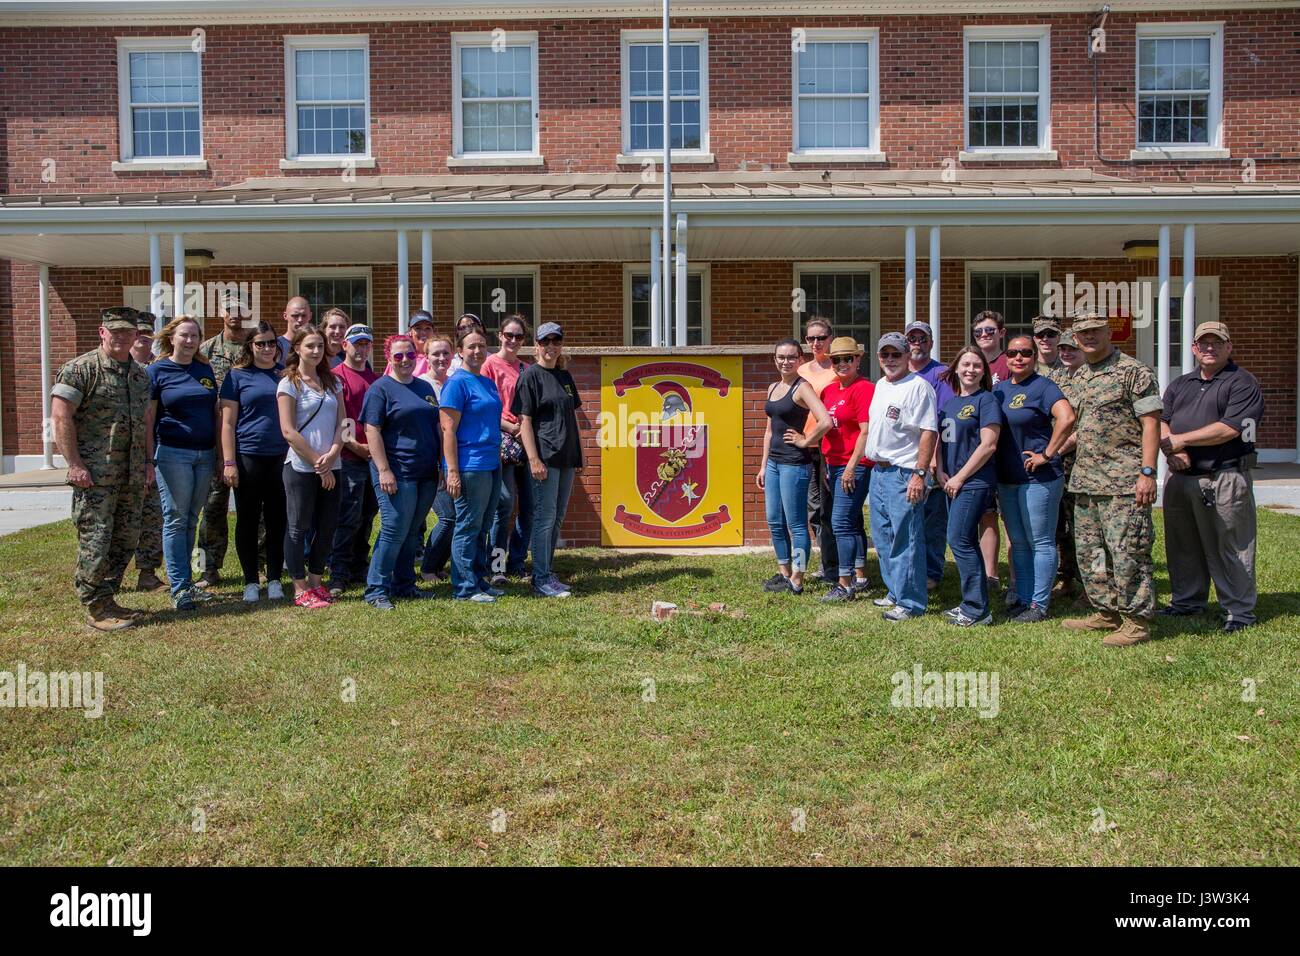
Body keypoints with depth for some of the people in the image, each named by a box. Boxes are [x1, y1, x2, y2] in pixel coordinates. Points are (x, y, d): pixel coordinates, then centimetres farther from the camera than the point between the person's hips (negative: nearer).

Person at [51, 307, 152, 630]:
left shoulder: (140, 375, 15)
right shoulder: (81, 369, -7)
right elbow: (61, 416, -12)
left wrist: (147, 463, 14)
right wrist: (75, 465, -16)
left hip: (133, 477, 7)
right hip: (95, 476, -7)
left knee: (125, 542, 11)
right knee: (95, 542, -3)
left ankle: (107, 600, 24)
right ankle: (96, 609, 6)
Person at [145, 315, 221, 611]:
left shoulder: (205, 370, 12)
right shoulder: (157, 371, 0)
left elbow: (216, 413, 15)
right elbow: (148, 419, -2)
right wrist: (150, 460, -7)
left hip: (204, 454, 4)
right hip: (173, 453, -4)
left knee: (191, 520, 10)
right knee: (176, 519, -3)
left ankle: (186, 581, 17)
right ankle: (179, 588, 1)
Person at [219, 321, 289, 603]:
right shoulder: (238, 375, 2)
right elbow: (228, 422, -1)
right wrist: (229, 462, -8)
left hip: (281, 457, 2)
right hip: (248, 456, -2)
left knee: (277, 520, 6)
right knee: (248, 521, 5)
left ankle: (275, 579, 16)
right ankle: (250, 582, 14)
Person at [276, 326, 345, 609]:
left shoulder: (332, 382, 12)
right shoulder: (289, 383, -4)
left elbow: (341, 423, 8)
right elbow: (288, 431, -11)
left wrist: (332, 455, -9)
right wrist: (317, 462, -13)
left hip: (331, 467, 5)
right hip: (301, 467, -5)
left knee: (327, 526, 8)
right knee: (298, 527, 2)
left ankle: (315, 582, 21)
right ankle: (300, 589, 9)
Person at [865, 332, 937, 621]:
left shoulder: (918, 386, -12)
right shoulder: (880, 386, 16)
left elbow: (929, 432, -18)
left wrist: (919, 473, -22)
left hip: (903, 473, -9)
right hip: (878, 471, 9)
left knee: (905, 539, -6)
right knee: (883, 537, 16)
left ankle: (910, 601, 1)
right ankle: (895, 592, 28)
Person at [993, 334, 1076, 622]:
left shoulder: (1042, 386, -10)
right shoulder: (999, 388, 12)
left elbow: (1067, 418, -26)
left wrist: (1047, 455, -20)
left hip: (1038, 478, -8)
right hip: (1006, 479, 8)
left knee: (1040, 542, 1)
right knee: (1018, 543, 13)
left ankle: (1039, 604, 7)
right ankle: (1022, 598, 22)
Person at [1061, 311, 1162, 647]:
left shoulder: (1132, 371, -7)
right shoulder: (1080, 376, 16)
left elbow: (1151, 423, -11)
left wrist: (1147, 472, -17)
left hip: (1123, 481, -8)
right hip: (1085, 481, 8)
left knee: (1127, 552, -7)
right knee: (1089, 552, 13)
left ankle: (1137, 621, 2)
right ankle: (1108, 613, 24)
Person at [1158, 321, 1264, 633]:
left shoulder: (1242, 383, -3)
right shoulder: (1180, 384, 18)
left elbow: (1229, 428, -15)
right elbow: (1160, 423, 10)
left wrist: (1181, 439, -11)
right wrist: (1173, 451, -10)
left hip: (1224, 479, -6)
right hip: (1180, 478, 6)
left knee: (1229, 547, -1)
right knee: (1183, 545, 14)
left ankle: (1240, 611, 8)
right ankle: (1187, 601, 27)